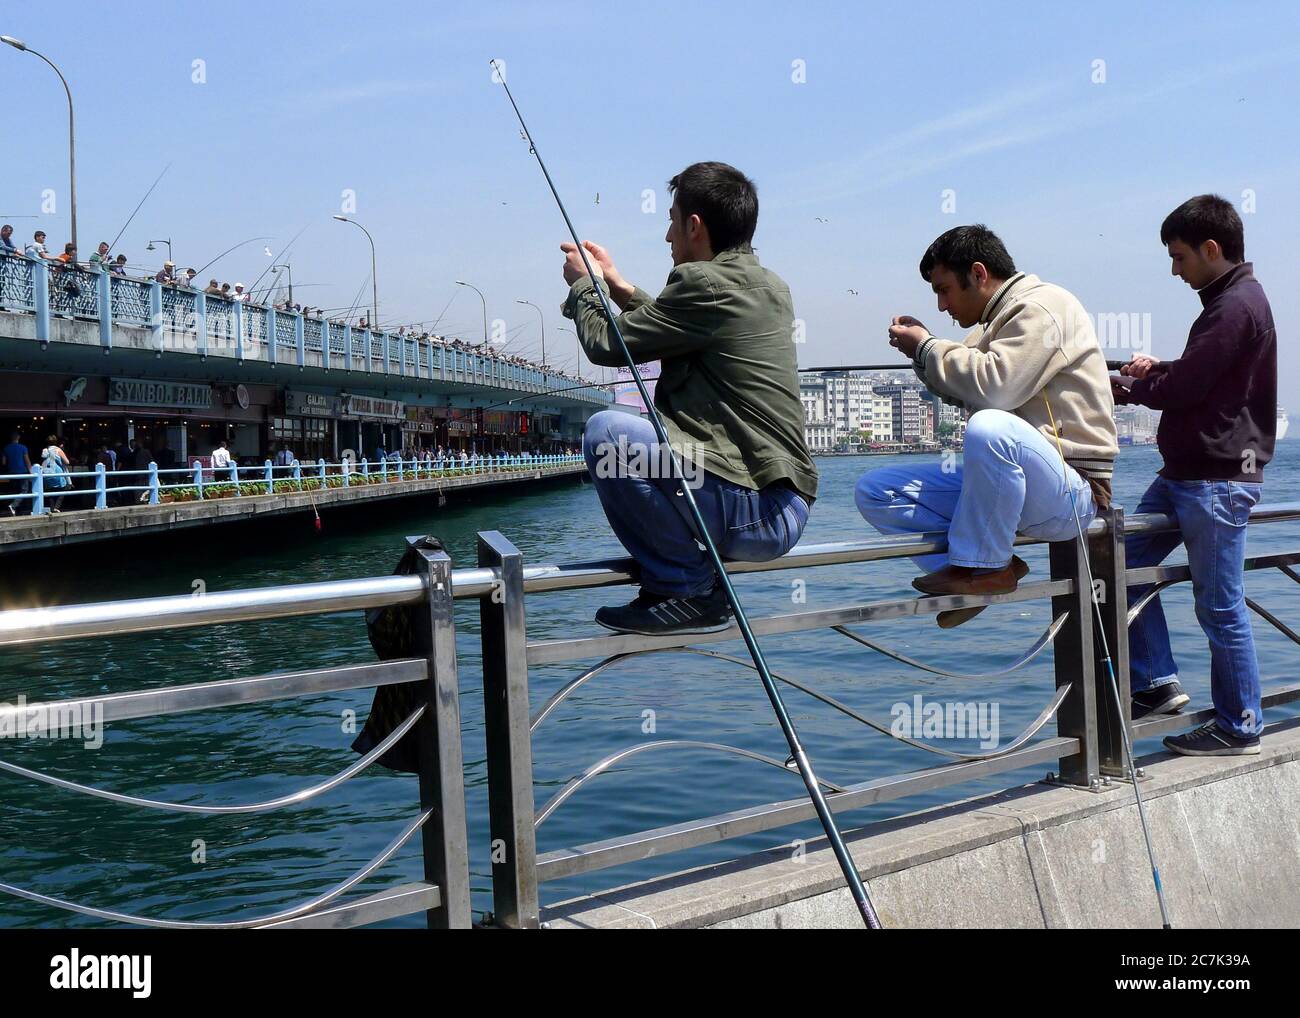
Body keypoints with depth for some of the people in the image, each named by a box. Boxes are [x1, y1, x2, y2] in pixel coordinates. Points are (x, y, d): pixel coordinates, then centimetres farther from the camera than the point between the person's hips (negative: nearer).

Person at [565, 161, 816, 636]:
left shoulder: (705, 283, -15)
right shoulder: (769, 286, 13)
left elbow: (606, 343, -6)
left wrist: (584, 284, 13)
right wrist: (617, 285, 28)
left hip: (755, 512, -10)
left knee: (607, 432, -16)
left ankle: (690, 591, -6)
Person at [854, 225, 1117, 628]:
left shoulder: (1043, 306, -11)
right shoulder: (998, 320, 19)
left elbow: (993, 387, -26)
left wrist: (926, 348, -12)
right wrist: (925, 348, 9)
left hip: (1072, 491, -9)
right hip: (1009, 483, 9)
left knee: (990, 427, -41)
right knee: (874, 492, 0)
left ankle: (984, 565, -21)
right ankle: (987, 566, -9)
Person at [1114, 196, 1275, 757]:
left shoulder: (1237, 306, -16)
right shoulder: (1228, 301, 16)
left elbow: (1181, 389, -19)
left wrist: (1124, 385, -2)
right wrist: (1156, 369, 5)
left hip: (1218, 481, -10)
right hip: (1185, 474, 10)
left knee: (1219, 606, -2)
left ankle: (1239, 728, 10)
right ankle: (1157, 683, 16)